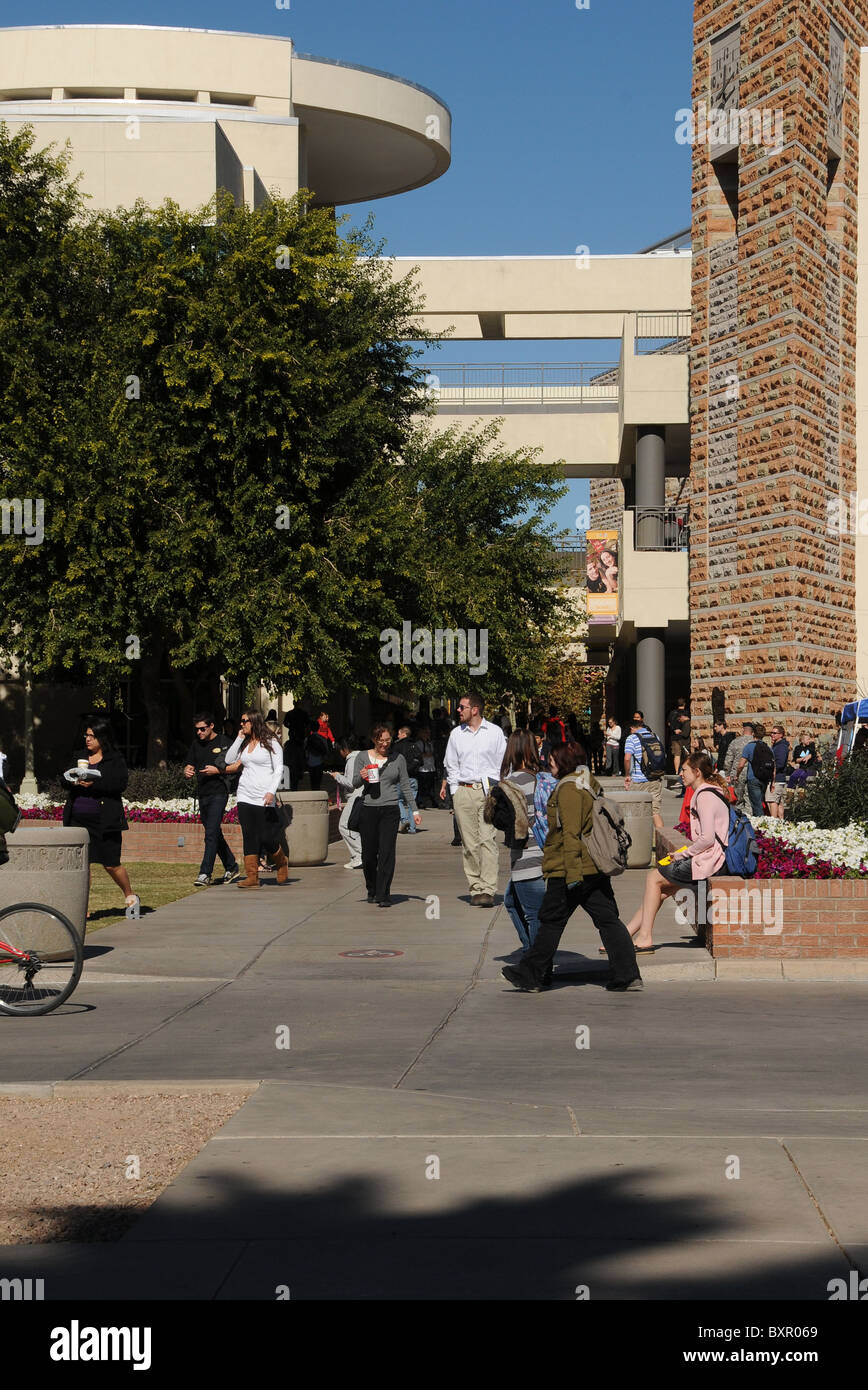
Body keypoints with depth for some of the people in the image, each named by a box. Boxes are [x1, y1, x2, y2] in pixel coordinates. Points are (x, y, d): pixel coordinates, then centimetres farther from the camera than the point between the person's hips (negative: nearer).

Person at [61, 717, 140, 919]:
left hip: (105, 820, -4)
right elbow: (63, 779, 13)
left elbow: (121, 782, -12)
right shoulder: (79, 757, 15)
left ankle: (130, 897, 22)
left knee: (111, 864, 0)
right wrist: (73, 781, -11)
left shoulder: (115, 759, 1)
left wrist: (94, 784, -22)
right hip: (78, 820, 4)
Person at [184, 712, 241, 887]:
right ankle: (231, 868, 26)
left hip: (218, 793, -7)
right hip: (202, 794, 7)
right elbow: (190, 766, 16)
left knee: (211, 833, -14)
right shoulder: (196, 744, 14)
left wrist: (217, 770, -16)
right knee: (215, 834, 13)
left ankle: (205, 873, -16)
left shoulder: (223, 743, -5)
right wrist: (187, 771, -7)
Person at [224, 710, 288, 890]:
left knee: (267, 838, -5)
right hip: (245, 797, 5)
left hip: (264, 798, -5)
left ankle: (281, 863, 23)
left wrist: (272, 791, -16)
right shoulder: (244, 743, 15)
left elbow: (279, 769, -4)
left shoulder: (270, 743, -1)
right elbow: (229, 761, 10)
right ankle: (252, 877, 1)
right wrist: (239, 739, 4)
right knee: (249, 837, 0)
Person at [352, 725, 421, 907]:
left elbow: (405, 786, 12)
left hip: (390, 810, 0)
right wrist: (362, 777, -20)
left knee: (387, 852, -9)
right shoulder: (362, 757, 7)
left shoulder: (397, 759, 8)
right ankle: (372, 890, 25)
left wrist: (414, 810, 8)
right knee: (368, 854, 4)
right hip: (368, 810, 1)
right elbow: (355, 783, 3)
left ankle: (383, 894, -7)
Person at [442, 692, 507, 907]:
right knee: (469, 843, 0)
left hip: (488, 791, -2)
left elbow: (503, 764, 9)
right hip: (463, 792, 2)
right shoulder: (456, 734, 11)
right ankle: (475, 888, 5)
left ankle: (488, 890, -15)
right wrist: (454, 792, 8)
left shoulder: (495, 732, 6)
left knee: (487, 840, -12)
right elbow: (451, 766, 16)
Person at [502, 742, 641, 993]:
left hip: (567, 870, -9)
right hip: (596, 869, 9)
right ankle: (628, 974, 0)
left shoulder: (568, 789, -14)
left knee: (551, 922, 2)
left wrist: (572, 871, -21)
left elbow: (571, 833, -19)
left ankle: (531, 975, 11)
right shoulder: (591, 784, 15)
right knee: (608, 920, 6)